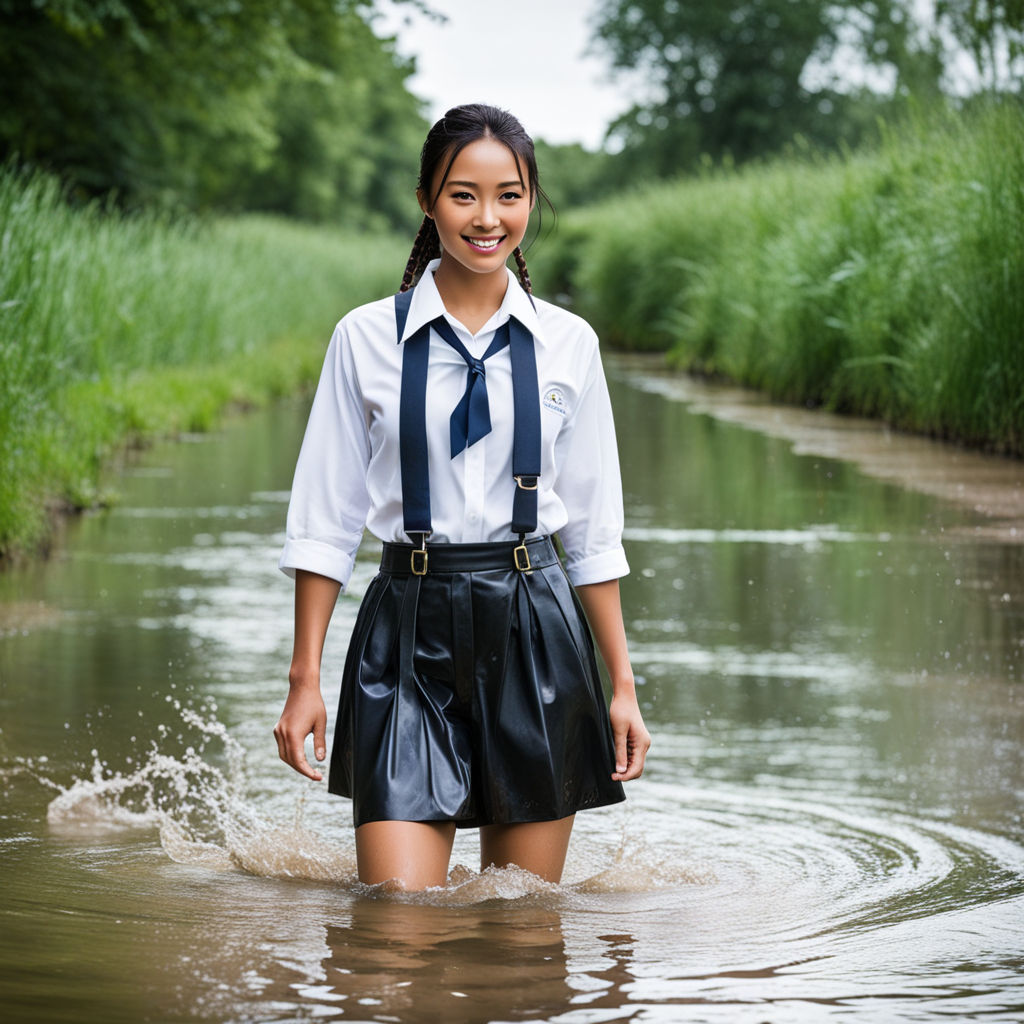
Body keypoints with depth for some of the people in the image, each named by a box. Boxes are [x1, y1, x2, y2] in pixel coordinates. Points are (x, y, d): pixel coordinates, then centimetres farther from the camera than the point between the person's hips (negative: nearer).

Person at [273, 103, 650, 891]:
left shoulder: (568, 344, 5)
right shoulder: (368, 338, 0)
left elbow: (593, 530, 10)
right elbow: (326, 521, 3)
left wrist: (623, 685, 8)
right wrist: (305, 678, 0)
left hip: (535, 628, 2)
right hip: (409, 629, -2)